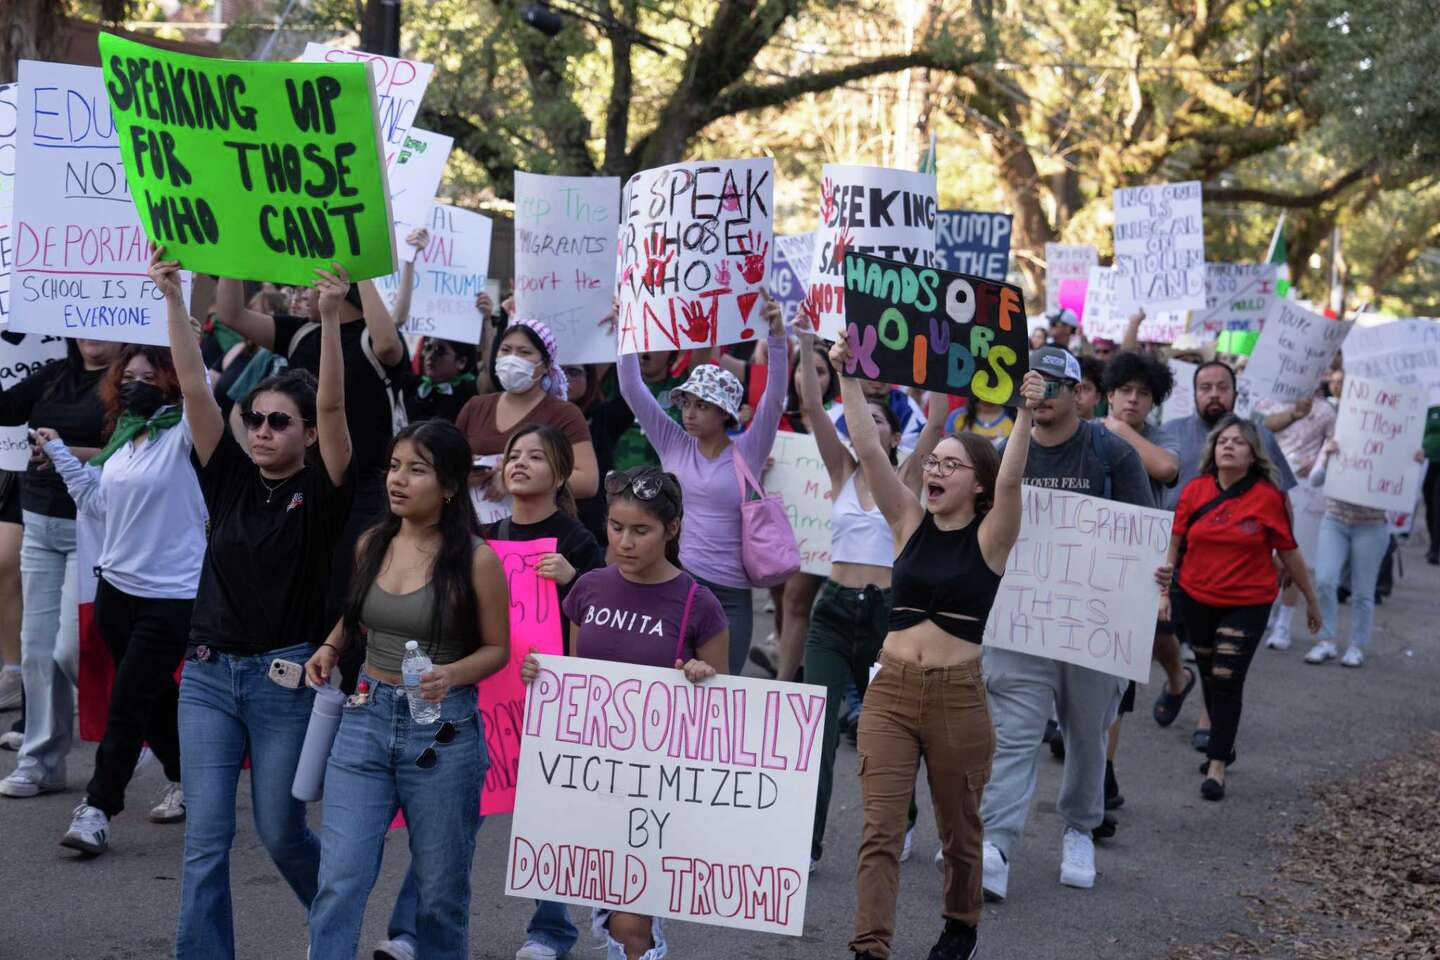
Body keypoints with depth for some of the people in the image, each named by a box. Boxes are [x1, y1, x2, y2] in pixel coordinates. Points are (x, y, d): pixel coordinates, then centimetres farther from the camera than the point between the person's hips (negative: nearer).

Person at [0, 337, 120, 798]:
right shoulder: (55, 375, 12)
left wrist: (70, 453, -24)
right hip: (39, 523, 6)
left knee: (72, 649, -10)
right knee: (37, 648, 5)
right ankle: (40, 763, 13)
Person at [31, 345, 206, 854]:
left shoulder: (181, 435, -11)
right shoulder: (121, 438, 11)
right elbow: (99, 503, 16)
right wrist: (60, 453, 16)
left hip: (170, 594, -7)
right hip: (117, 586, 7)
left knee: (127, 702, -7)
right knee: (153, 696, 17)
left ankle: (97, 810, -3)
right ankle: (186, 783, 33)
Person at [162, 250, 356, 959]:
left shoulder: (321, 491, -3)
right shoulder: (230, 480, 5)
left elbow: (333, 404, -18)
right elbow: (193, 388, -3)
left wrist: (331, 317, -29)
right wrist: (172, 299, -12)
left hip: (286, 678, -3)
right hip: (208, 671, 3)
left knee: (281, 832, 9)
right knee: (206, 836, -2)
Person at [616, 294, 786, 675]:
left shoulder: (747, 453, 1)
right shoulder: (673, 445, 8)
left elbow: (775, 399, -11)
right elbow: (632, 389, 4)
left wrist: (777, 335, -22)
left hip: (728, 595, -2)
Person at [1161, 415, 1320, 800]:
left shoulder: (1267, 497, -9)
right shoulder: (1195, 490, -3)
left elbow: (1288, 552, -1)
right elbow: (1174, 544, 6)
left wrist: (1311, 600, 6)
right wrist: (1163, 591, 4)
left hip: (1247, 603, -3)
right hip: (1196, 600, 3)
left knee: (1227, 680, -8)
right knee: (1209, 676, 16)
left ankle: (1217, 766, 1)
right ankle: (1223, 745, 36)